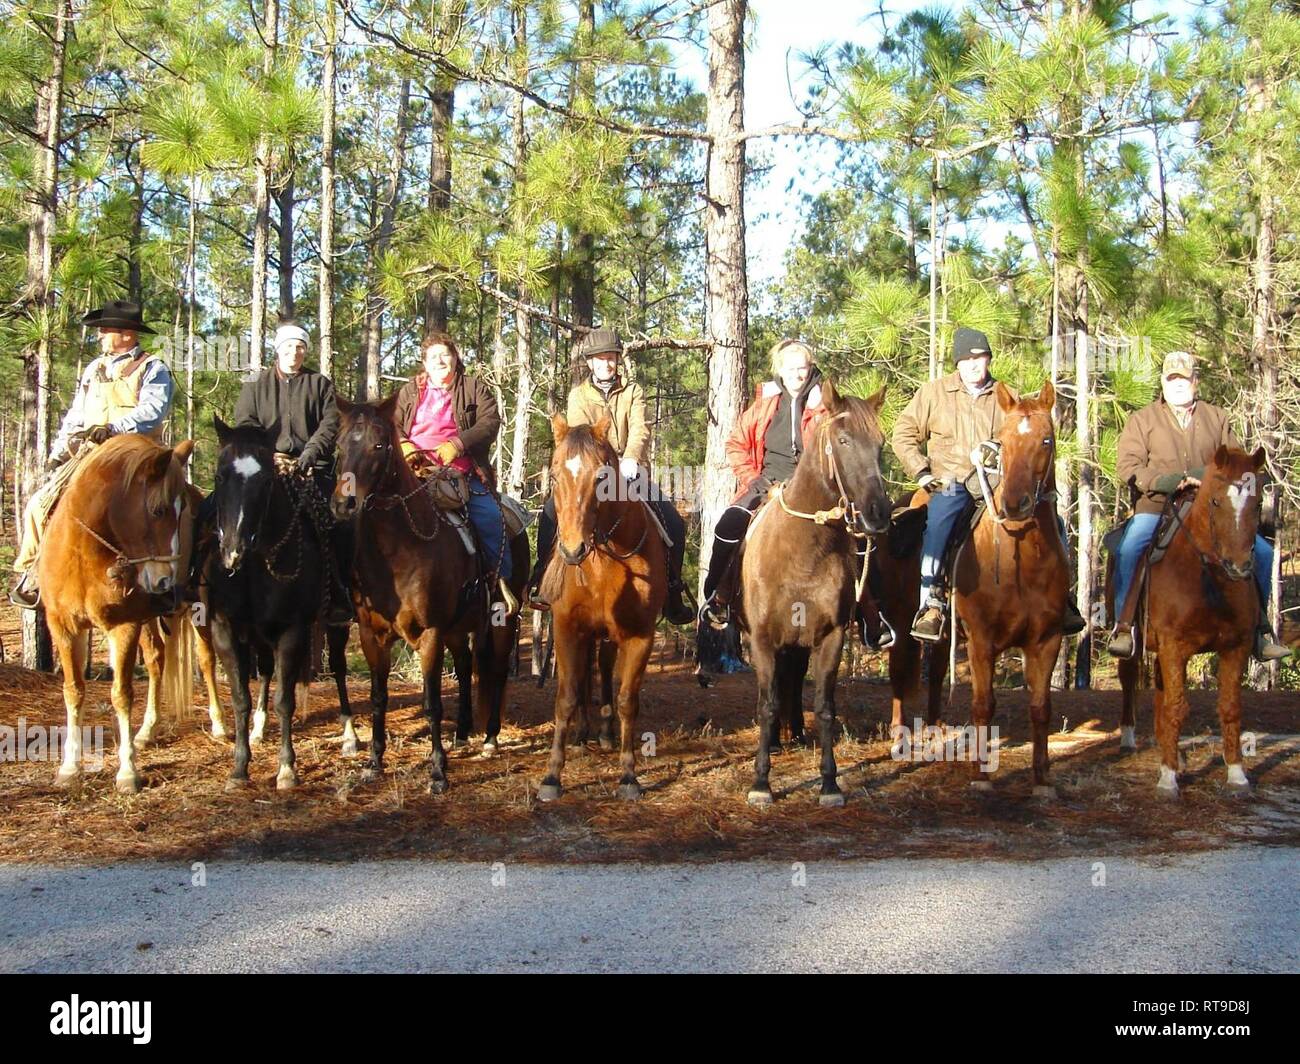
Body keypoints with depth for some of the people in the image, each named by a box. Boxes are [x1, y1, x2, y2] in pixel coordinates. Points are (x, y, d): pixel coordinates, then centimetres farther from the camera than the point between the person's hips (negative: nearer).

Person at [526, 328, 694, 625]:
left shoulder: (632, 391, 6)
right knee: (551, 511, -25)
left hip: (629, 471, 1)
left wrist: (631, 459, -33)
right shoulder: (578, 395, 5)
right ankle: (541, 578, -14)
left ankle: (672, 589, -3)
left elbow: (639, 430, -12)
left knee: (673, 522, -15)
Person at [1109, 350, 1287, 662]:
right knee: (1127, 551, -32)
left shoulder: (1216, 418, 17)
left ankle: (1260, 627, 6)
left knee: (1261, 550, -8)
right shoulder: (1142, 420, 8)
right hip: (1155, 508, -3)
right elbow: (1127, 465, -3)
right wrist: (1161, 481, -20)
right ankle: (1123, 627, -25)